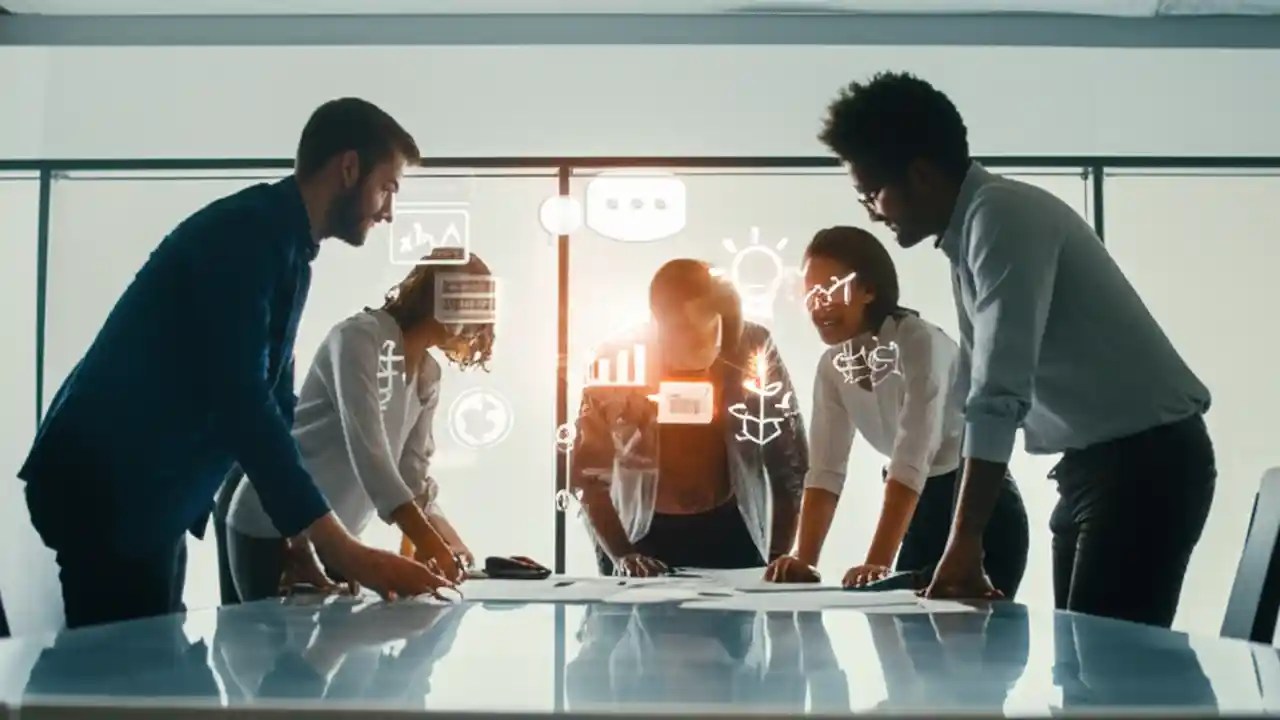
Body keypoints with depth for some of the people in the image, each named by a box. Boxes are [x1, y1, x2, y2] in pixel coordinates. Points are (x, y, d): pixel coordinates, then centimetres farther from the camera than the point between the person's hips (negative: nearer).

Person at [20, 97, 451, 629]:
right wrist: (343, 550, -29)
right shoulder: (251, 231, -16)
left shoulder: (286, 252, 15)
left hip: (148, 495, 10)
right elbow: (238, 400, -26)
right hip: (105, 488, -10)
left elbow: (270, 402, 16)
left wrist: (304, 547, 10)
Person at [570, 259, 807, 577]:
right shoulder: (618, 361, -19)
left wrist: (779, 556, -11)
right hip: (642, 534, 0)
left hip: (729, 532, 1)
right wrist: (620, 554, -22)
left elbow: (788, 461, -8)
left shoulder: (752, 351, -17)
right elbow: (588, 472, -12)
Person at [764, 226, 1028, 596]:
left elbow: (911, 461, -30)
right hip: (923, 507, 6)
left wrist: (877, 562, -37)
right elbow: (825, 470, -7)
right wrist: (804, 560, -20)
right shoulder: (833, 366, -1)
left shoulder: (920, 342, -22)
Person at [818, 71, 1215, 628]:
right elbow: (976, 397, 14)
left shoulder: (1004, 216, -19)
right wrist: (960, 543, 13)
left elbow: (1000, 395, -26)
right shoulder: (971, 233, 10)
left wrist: (964, 542, -24)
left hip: (1147, 459, -9)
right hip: (1096, 463, 9)